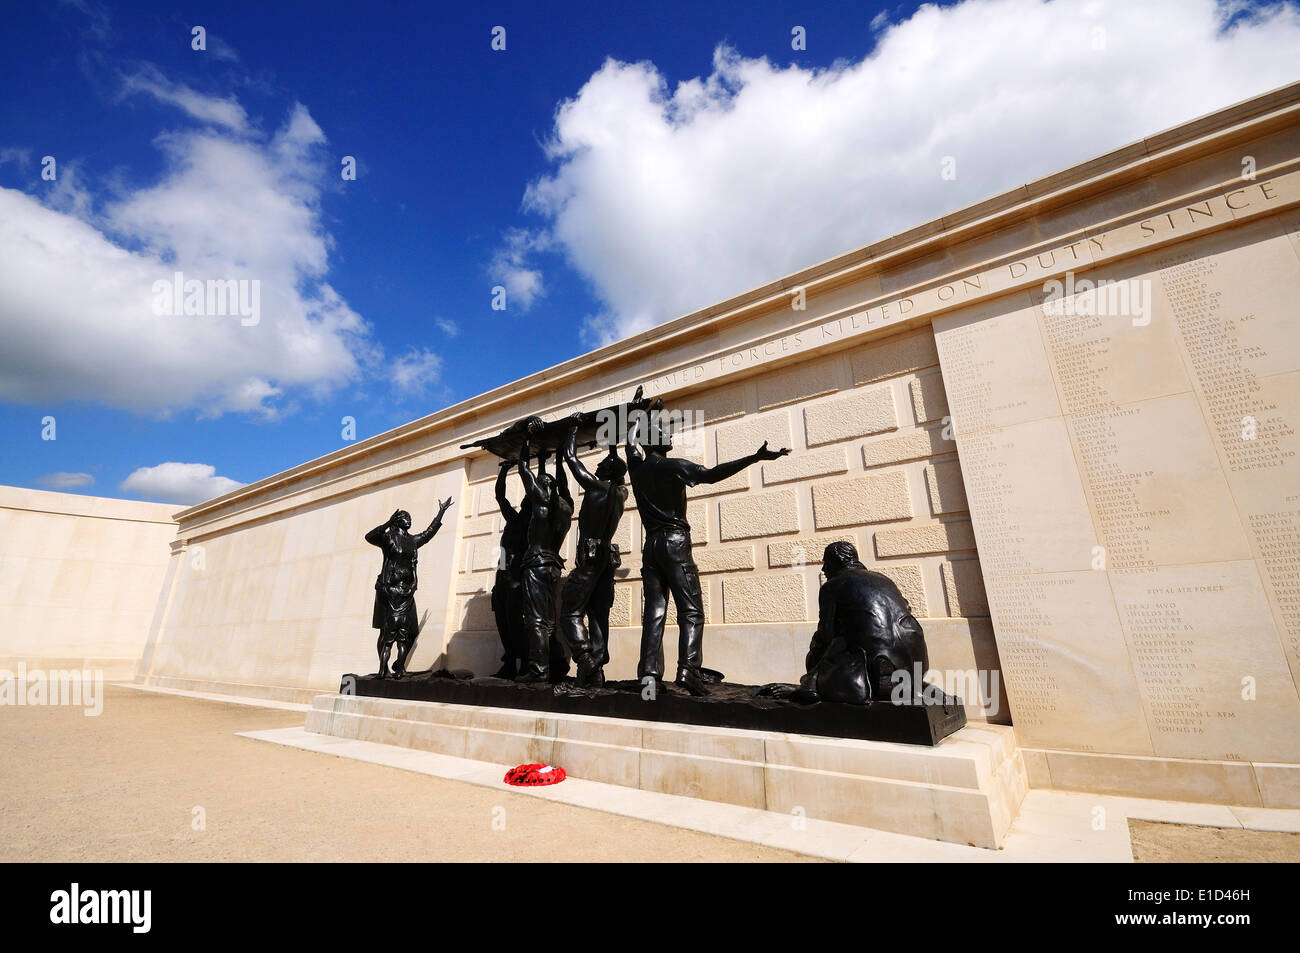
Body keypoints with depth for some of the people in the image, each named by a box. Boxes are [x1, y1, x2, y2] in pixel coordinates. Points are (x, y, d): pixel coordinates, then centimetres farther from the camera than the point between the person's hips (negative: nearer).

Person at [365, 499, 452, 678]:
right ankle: (383, 669, 1)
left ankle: (399, 665, 17)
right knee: (388, 631, -5)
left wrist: (441, 511, 37)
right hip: (389, 590, -6)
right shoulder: (387, 537, 1)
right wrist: (388, 524, -27)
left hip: (407, 592, 6)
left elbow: (430, 531, 32)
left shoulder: (413, 540, 17)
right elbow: (369, 537, -18)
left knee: (408, 632, 3)